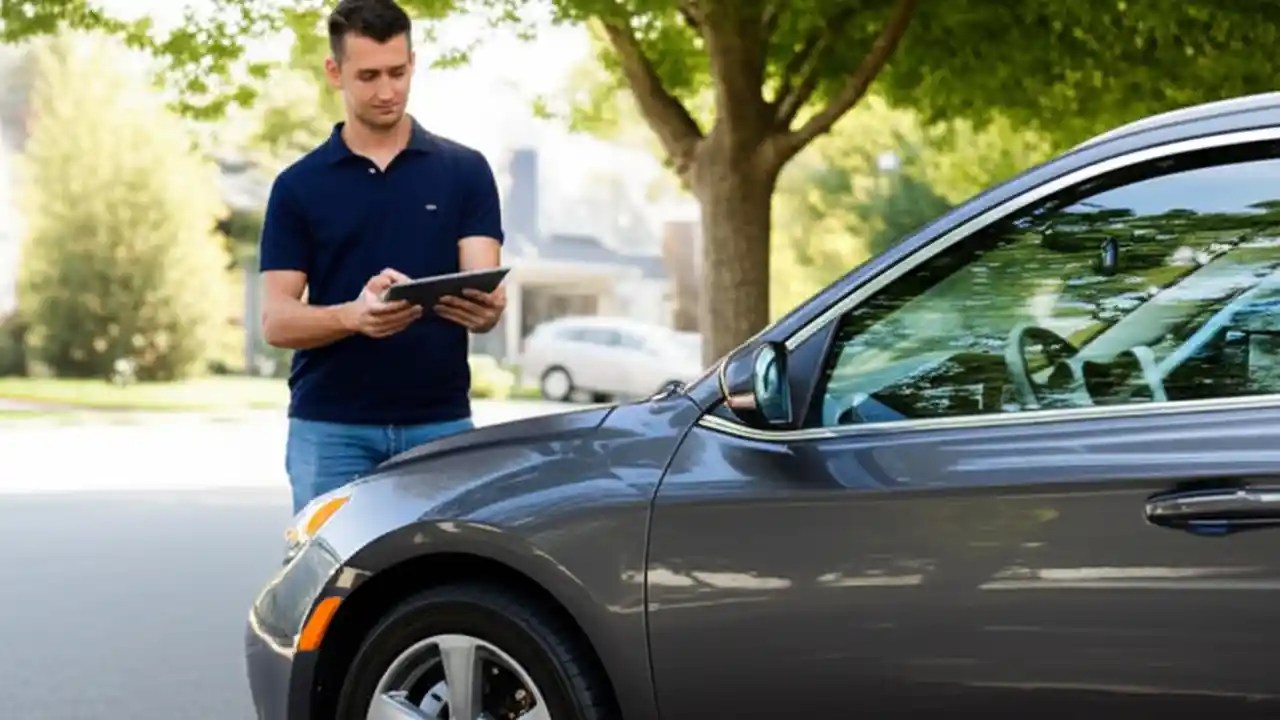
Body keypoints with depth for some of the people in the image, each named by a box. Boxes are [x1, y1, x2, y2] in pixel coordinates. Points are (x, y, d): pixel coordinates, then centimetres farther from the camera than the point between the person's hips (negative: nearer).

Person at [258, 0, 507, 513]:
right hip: (330, 429, -1)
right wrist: (355, 315, -24)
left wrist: (484, 308, -30)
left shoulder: (464, 171, 5)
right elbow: (276, 321, -3)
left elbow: (484, 287, -5)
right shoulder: (298, 186, 3)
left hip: (440, 424, 1)